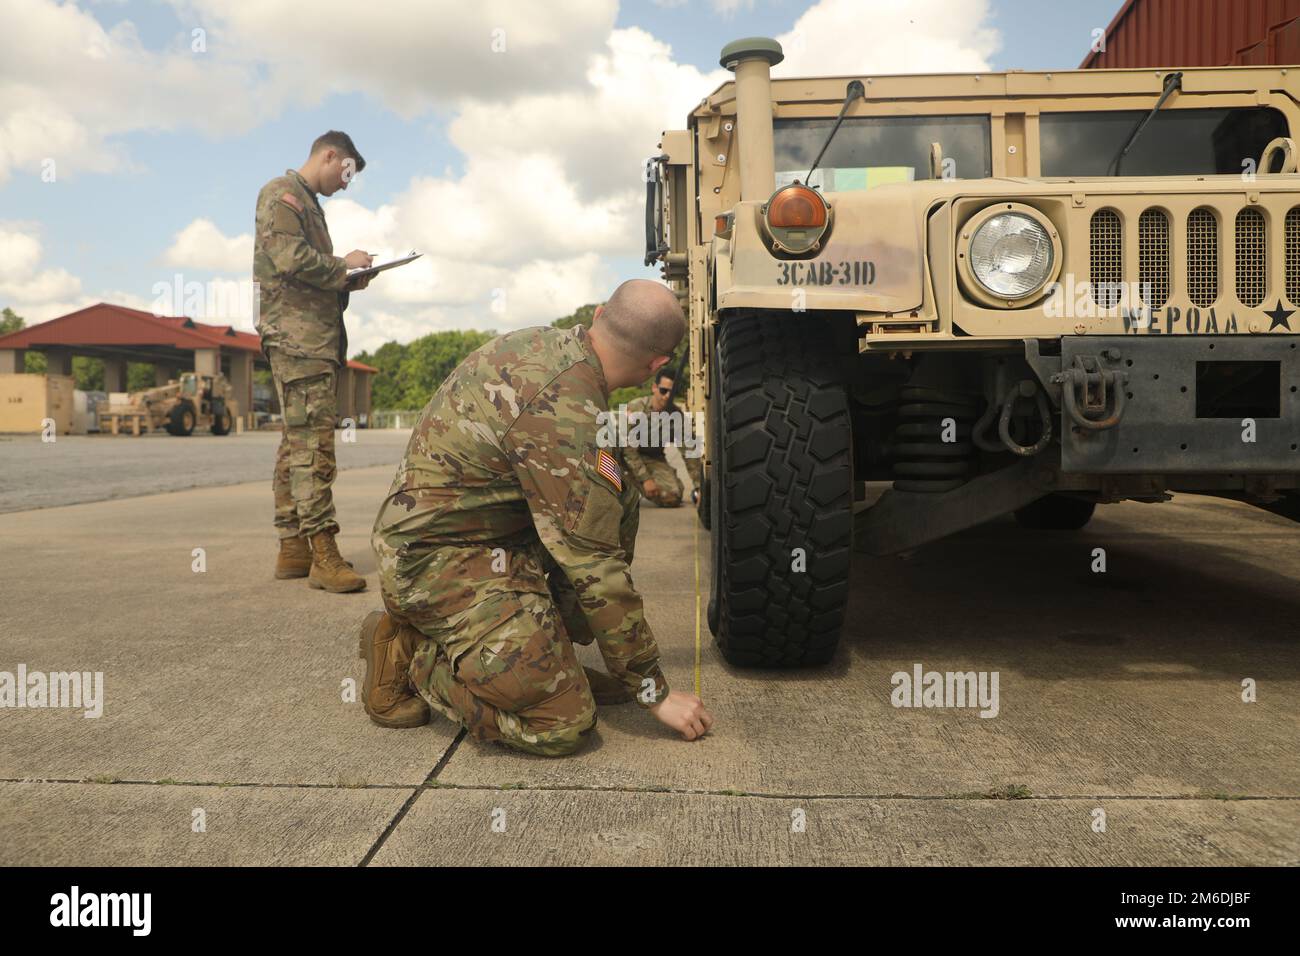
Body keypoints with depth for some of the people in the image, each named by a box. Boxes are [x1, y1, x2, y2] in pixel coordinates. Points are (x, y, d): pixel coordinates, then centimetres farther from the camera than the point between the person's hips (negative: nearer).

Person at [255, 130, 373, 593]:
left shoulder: (307, 202, 27)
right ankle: (323, 554, -17)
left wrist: (345, 282, 9)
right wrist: (345, 264, -3)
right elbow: (291, 259, -17)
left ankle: (293, 547, 12)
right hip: (297, 334, -10)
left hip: (317, 336, 10)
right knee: (312, 440, -15)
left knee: (297, 441, 8)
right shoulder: (282, 193, -3)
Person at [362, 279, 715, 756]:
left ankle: (550, 648, 10)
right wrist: (656, 691, -14)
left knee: (618, 495, 7)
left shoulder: (542, 342, 1)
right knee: (564, 722, -14)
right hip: (436, 560, -10)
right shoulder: (564, 411, -27)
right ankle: (410, 653, 3)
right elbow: (595, 565, -22)